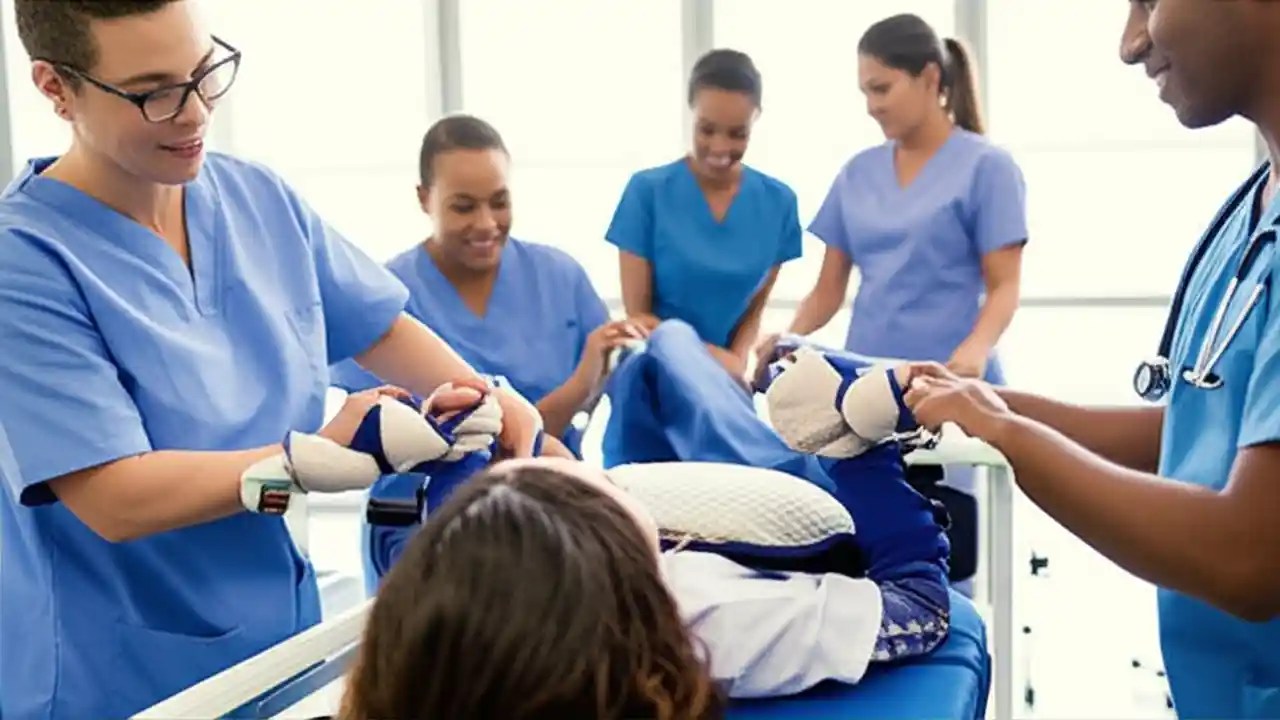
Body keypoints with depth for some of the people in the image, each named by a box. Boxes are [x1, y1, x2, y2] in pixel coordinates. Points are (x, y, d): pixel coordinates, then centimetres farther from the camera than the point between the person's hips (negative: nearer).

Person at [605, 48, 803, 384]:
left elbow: (754, 309, 9)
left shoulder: (778, 202, 3)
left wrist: (736, 363, -10)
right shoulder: (647, 191, -4)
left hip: (728, 378, 2)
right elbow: (638, 314, -4)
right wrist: (711, 355, -17)